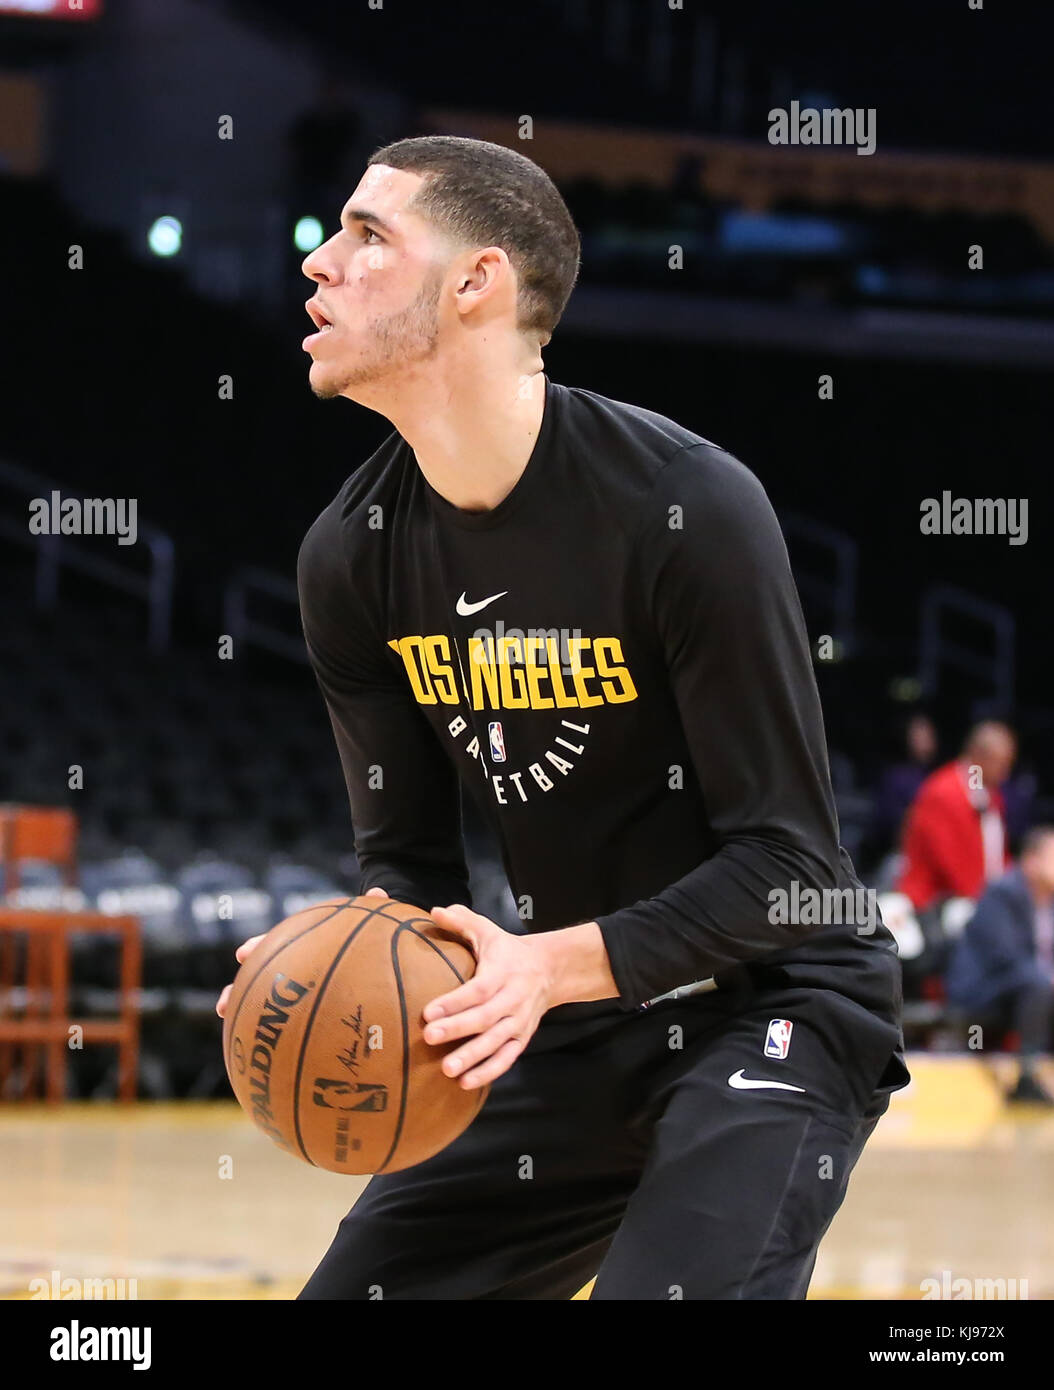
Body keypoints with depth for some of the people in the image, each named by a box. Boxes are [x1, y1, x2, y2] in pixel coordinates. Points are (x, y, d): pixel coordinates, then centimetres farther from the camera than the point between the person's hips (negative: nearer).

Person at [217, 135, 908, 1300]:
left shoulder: (687, 508, -21)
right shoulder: (351, 556, -2)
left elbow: (786, 866, -20)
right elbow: (407, 858, 5)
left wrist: (557, 963, -32)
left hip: (765, 1010, -6)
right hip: (566, 1030, 6)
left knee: (668, 1292, -28)